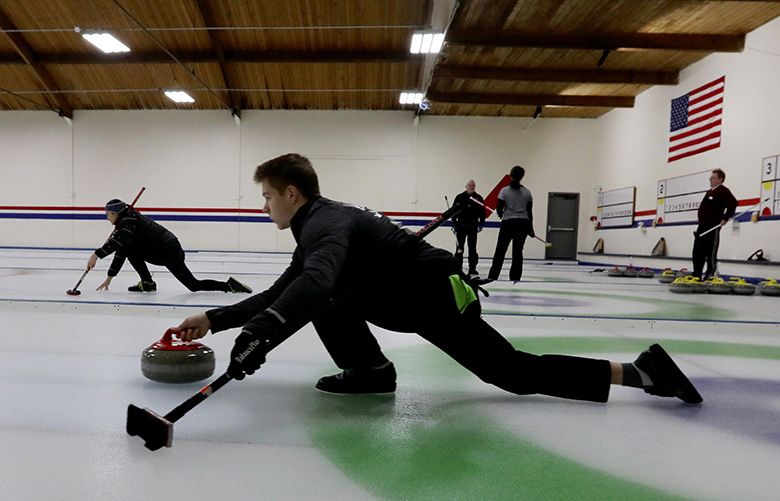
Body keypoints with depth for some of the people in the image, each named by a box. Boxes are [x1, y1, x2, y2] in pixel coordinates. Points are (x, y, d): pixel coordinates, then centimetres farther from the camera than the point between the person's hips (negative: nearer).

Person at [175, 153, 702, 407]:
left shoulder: (325, 223, -18)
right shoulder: (319, 224, 15)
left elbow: (316, 282, -42)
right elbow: (282, 292, 18)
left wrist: (262, 331, -54)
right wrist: (215, 318, 14)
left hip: (438, 294, -9)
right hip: (412, 297, 9)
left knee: (513, 371, -3)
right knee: (316, 299, 8)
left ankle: (640, 370, 6)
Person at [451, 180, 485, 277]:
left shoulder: (479, 198, 2)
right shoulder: (460, 197, -1)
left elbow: (482, 212, 3)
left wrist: (481, 224, -4)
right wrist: (454, 223, -6)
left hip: (473, 227, 0)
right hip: (461, 226, 0)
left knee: (472, 248, 4)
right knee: (459, 247, 5)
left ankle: (472, 269, 9)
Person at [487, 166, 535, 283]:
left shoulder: (504, 191, -7)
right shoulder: (527, 192, 2)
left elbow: (499, 208, -5)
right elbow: (529, 212, 5)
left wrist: (501, 215, 19)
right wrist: (531, 229, 13)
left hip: (508, 223, -2)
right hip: (523, 224, 2)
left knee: (500, 251, 5)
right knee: (518, 252, 9)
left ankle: (493, 276, 4)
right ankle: (515, 278, 10)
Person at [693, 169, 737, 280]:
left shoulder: (723, 190, -7)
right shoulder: (709, 192, 21)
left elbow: (733, 203, -20)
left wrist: (725, 218, -20)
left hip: (713, 227, -9)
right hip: (702, 226, 9)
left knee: (711, 253, -6)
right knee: (697, 251, 8)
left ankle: (710, 276, -1)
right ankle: (696, 276, 14)